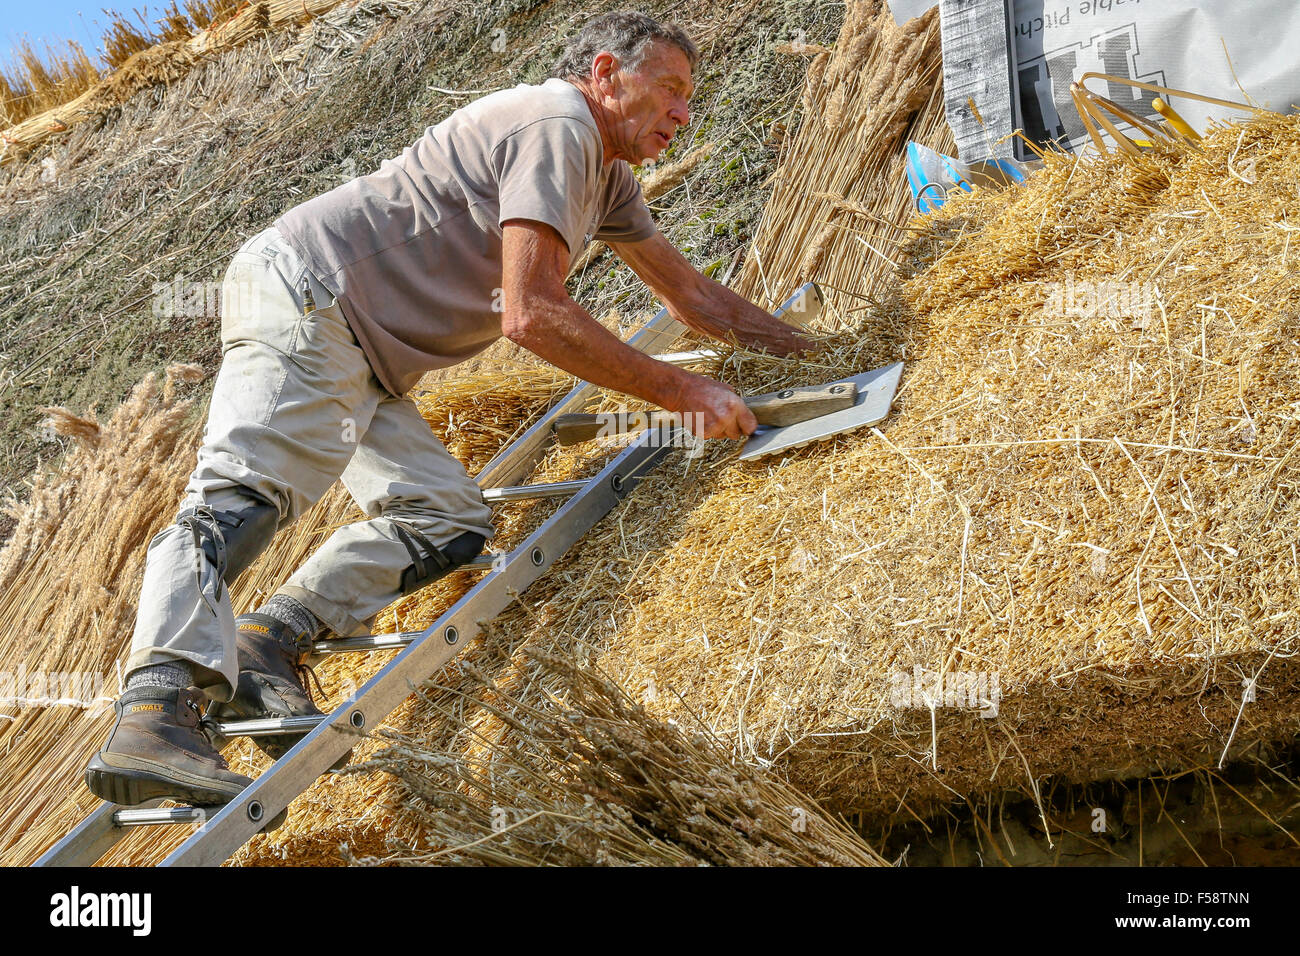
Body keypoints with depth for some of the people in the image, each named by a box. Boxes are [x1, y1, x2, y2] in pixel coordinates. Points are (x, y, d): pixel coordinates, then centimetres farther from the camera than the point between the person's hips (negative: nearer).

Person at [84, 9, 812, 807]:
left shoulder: (607, 176, 21)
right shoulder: (557, 125, -12)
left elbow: (690, 292, 31)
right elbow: (531, 314, -22)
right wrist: (681, 391, -17)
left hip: (362, 364, 10)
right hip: (301, 293, -10)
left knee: (454, 522, -2)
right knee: (246, 493, -29)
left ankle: (273, 637, -13)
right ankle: (157, 710, -44)